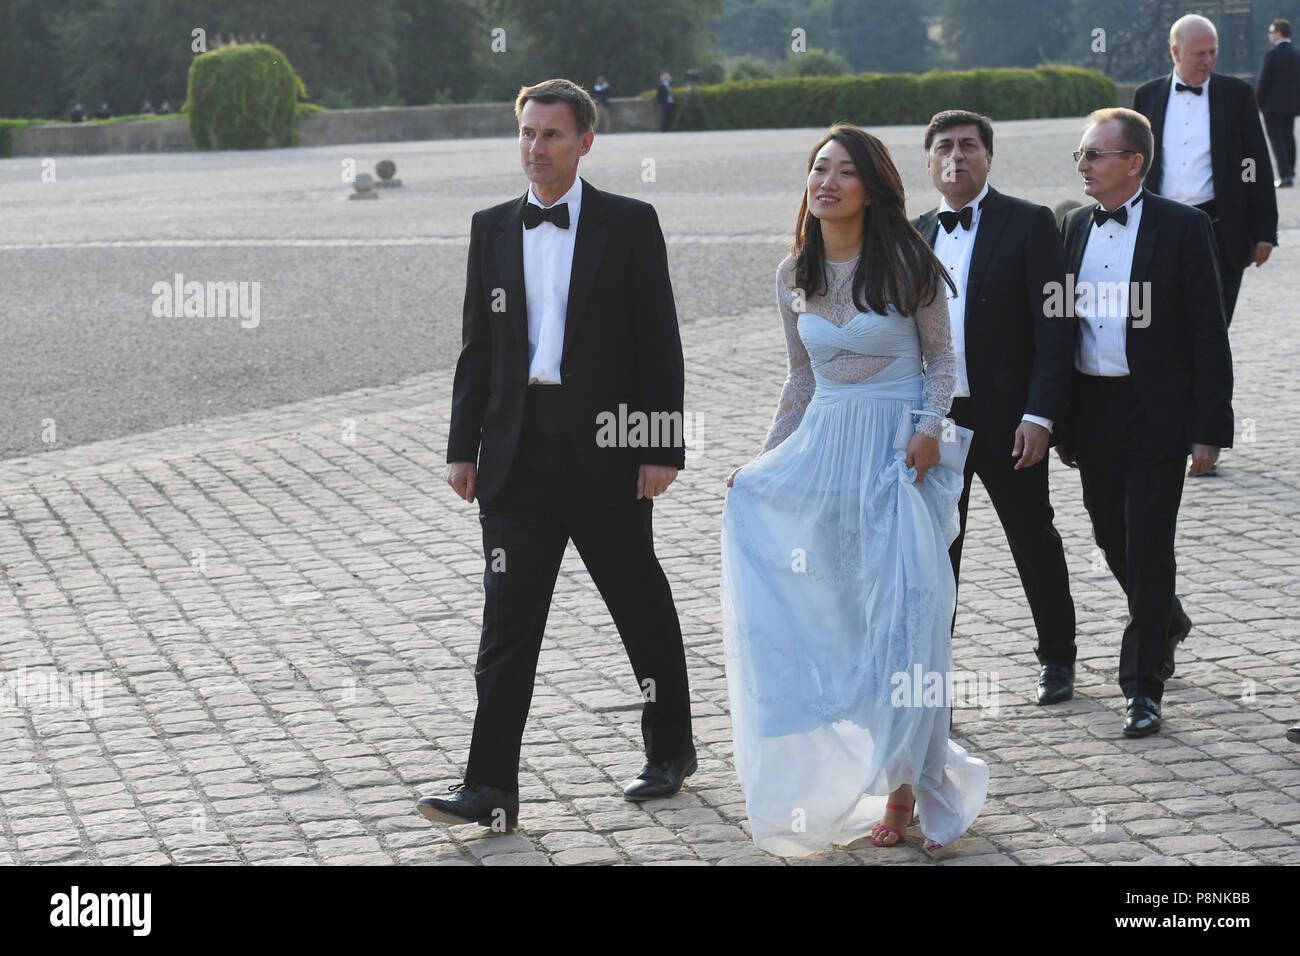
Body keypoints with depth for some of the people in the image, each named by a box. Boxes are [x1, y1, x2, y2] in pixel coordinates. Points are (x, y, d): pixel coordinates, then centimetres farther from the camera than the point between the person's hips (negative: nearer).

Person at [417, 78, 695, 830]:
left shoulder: (629, 224, -1)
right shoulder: (492, 229, 10)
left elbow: (659, 341, -4)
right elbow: (478, 345, 12)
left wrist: (662, 446, -9)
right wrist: (464, 446, 7)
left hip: (605, 448, -3)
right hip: (519, 450, 3)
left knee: (640, 605, 11)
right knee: (508, 617, -2)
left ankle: (671, 748, 30)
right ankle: (491, 788, -2)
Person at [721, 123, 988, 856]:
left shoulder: (907, 265, -6)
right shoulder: (795, 277, 7)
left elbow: (942, 358, 0)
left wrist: (930, 428, -15)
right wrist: (767, 457, 13)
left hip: (898, 448, -4)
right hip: (824, 446, 4)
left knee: (903, 614, -6)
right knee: (827, 615, 3)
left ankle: (904, 783, 4)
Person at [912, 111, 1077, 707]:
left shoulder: (1029, 225, -5)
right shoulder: (917, 234, 10)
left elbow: (1054, 327, -10)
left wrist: (1040, 416, -18)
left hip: (1008, 420, -4)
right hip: (932, 420, 4)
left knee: (1035, 543, 10)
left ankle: (1057, 658, 28)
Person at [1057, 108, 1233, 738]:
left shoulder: (1183, 227, -8)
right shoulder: (1075, 226, 8)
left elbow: (1208, 331, -8)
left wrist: (1210, 427, -12)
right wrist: (1059, 420, 11)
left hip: (1157, 412, -6)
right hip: (1092, 410, 6)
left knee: (1148, 542, -6)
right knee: (1111, 536, 16)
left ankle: (1143, 685, 1)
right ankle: (1167, 622, 44)